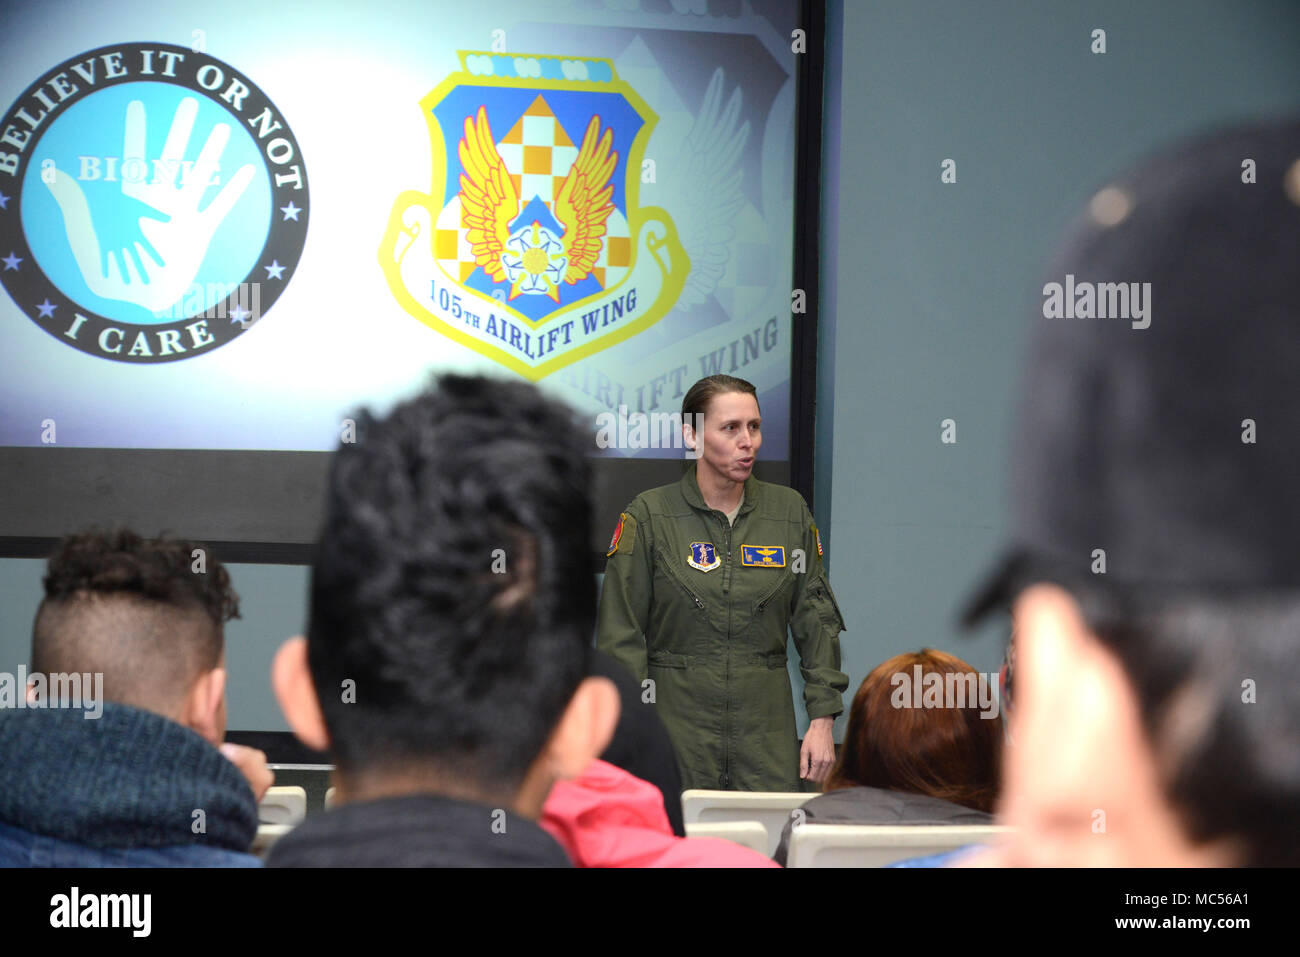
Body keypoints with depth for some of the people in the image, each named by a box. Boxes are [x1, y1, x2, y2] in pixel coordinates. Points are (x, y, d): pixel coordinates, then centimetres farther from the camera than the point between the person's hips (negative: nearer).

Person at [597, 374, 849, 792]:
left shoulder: (790, 511, 7)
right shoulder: (648, 516, -2)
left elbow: (816, 620, 9)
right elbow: (621, 634, -3)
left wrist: (822, 719, 2)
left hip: (767, 733, 2)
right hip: (674, 722, -2)